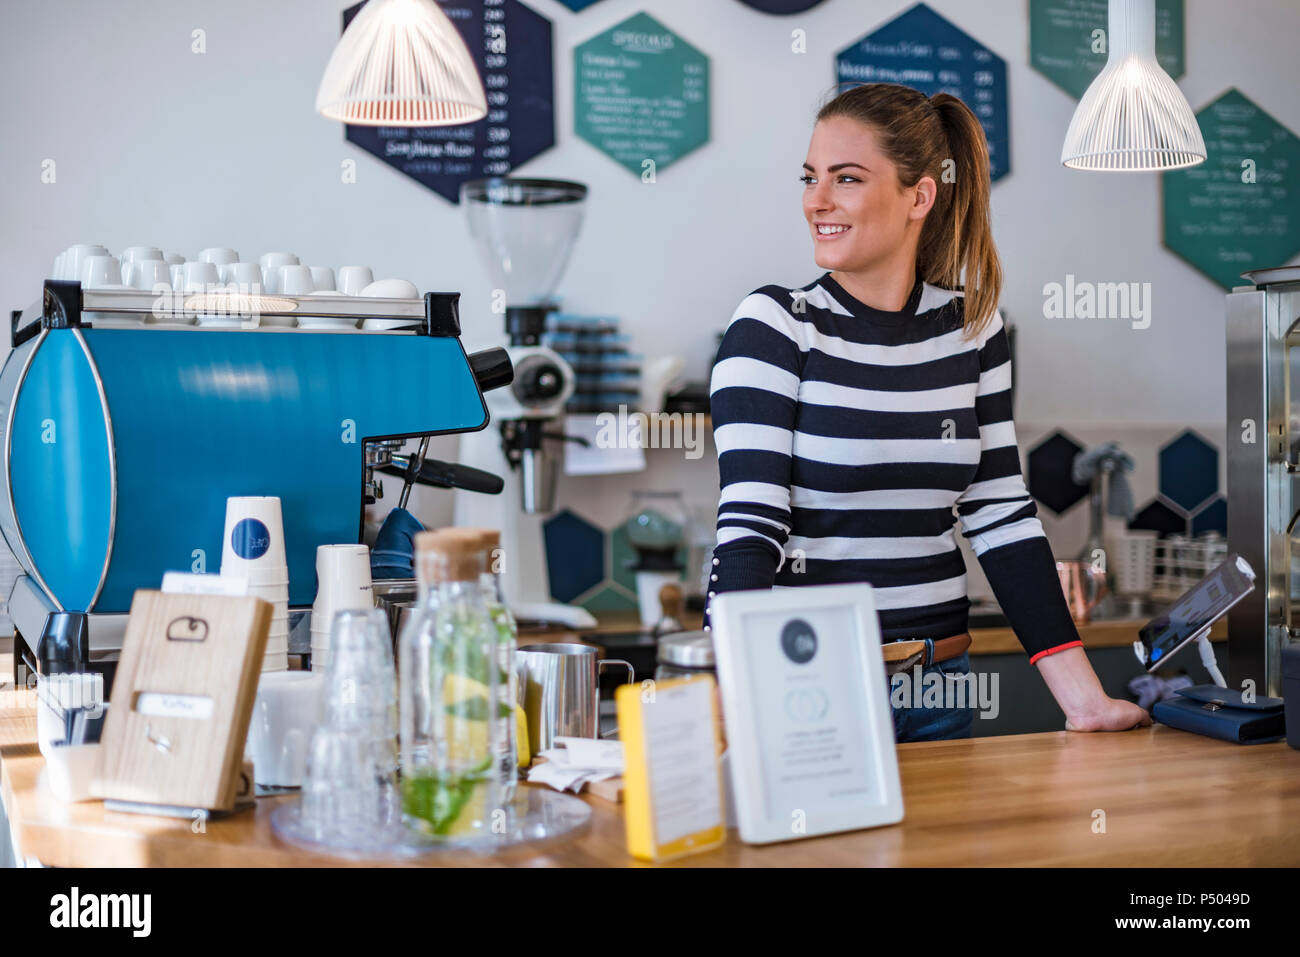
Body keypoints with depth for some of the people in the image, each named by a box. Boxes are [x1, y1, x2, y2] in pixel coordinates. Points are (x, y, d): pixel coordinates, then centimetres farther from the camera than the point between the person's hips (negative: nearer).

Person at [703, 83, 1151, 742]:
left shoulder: (972, 329, 4)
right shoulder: (773, 326, -8)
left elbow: (1003, 515, 4)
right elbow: (750, 523, -16)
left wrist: (1083, 695, -3)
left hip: (936, 689, 4)